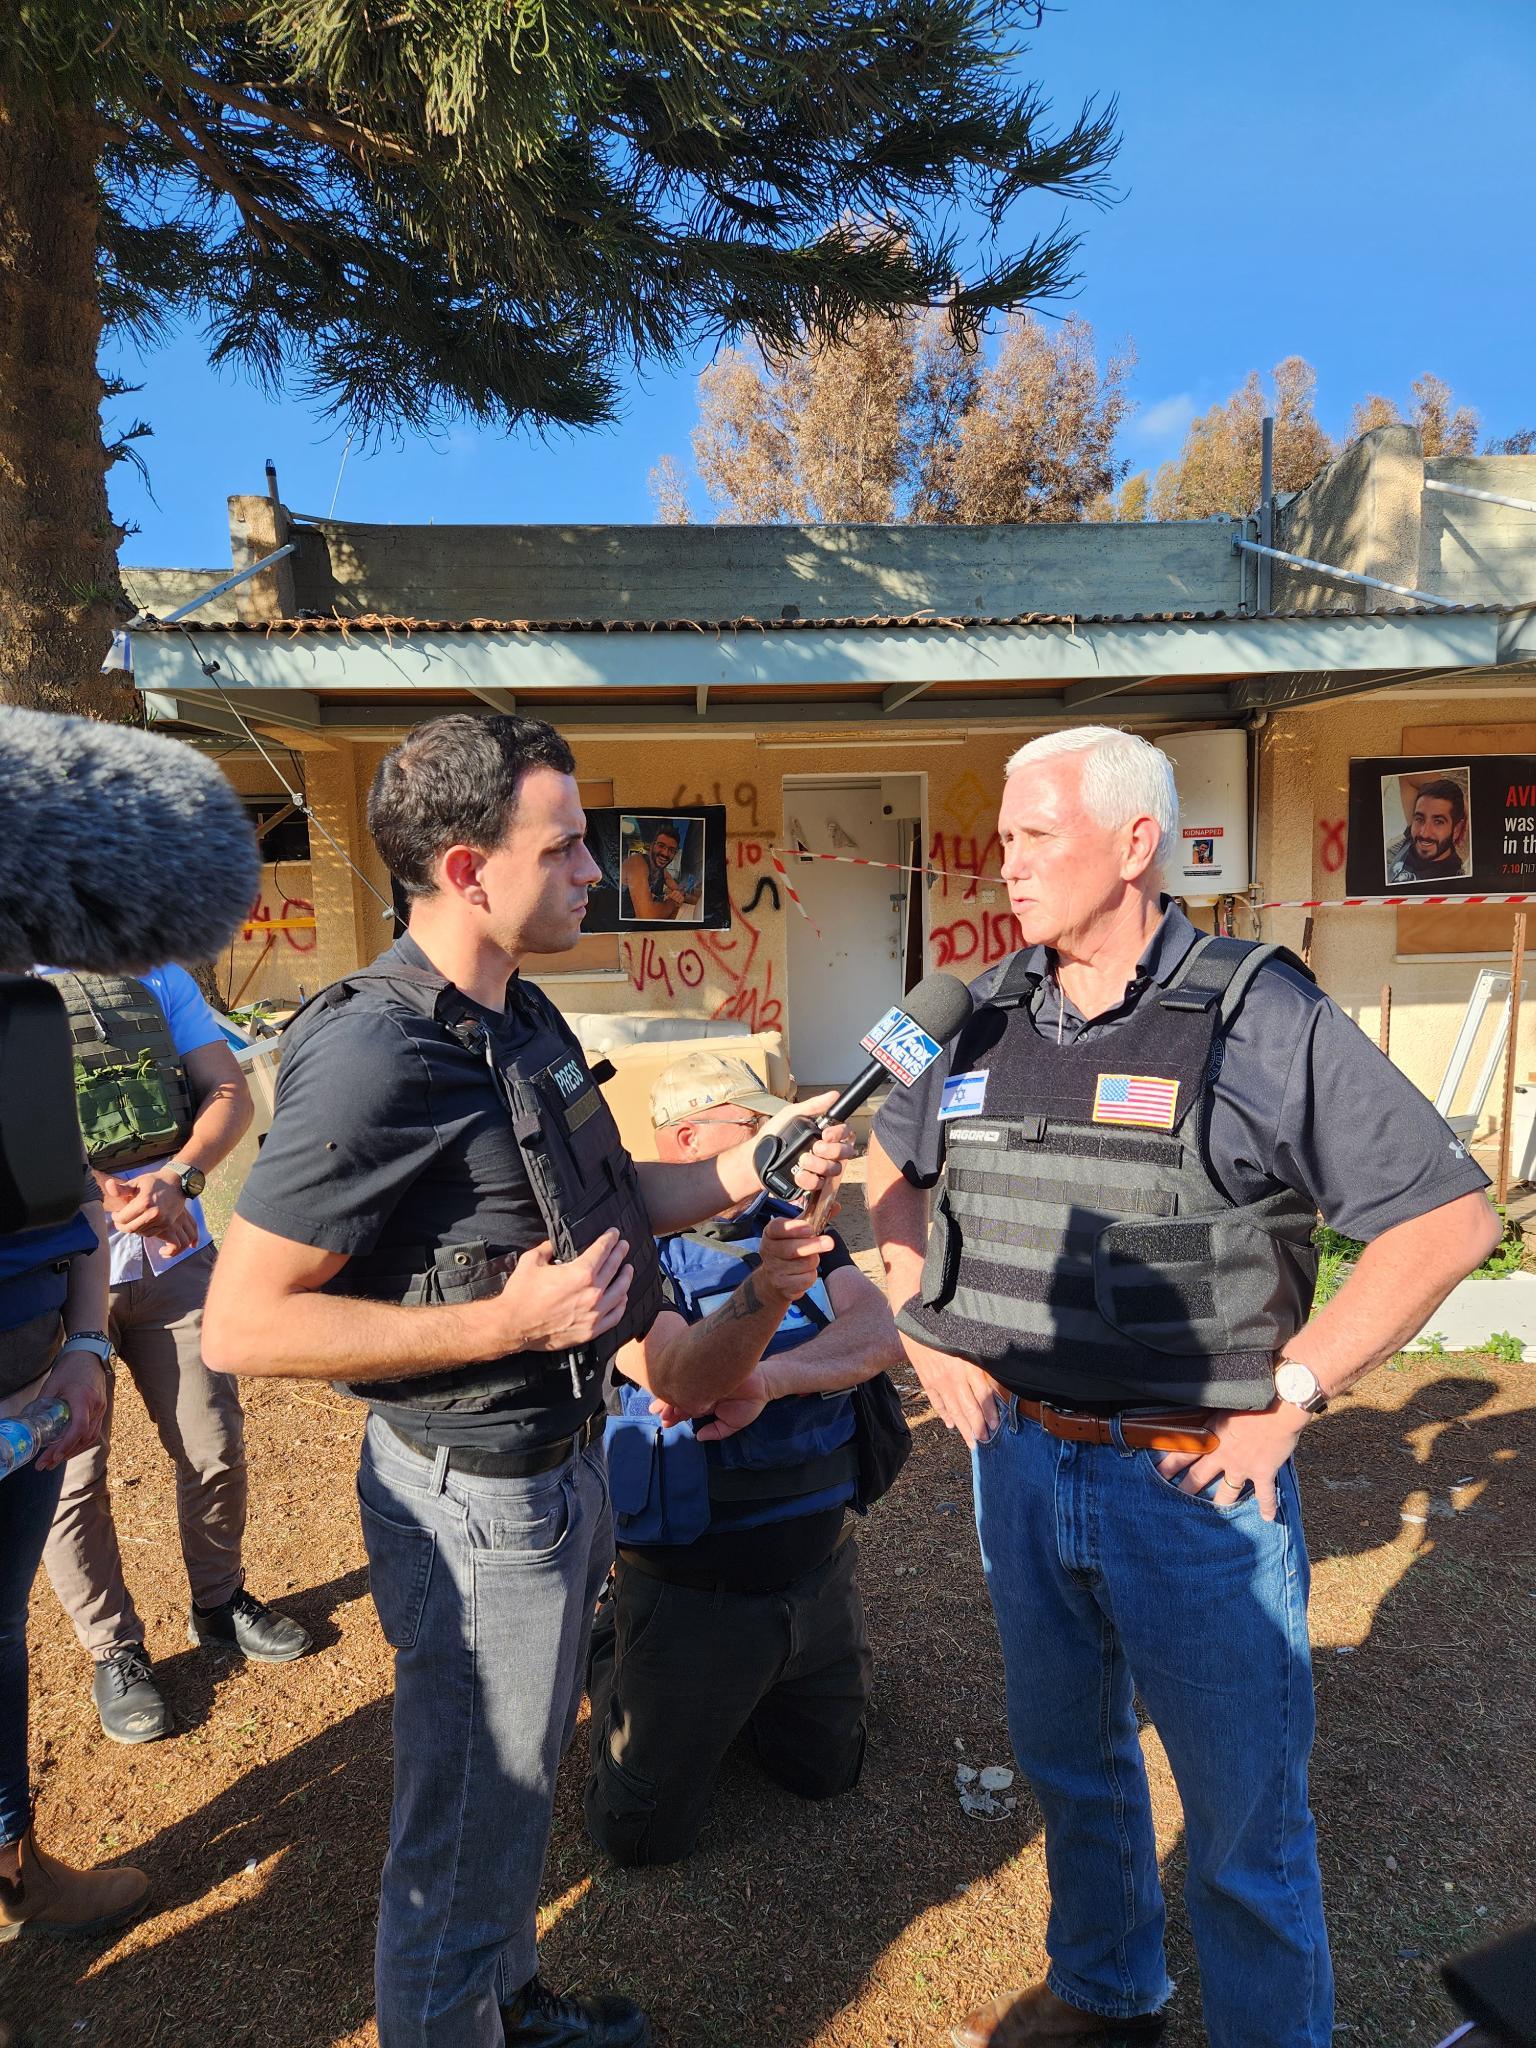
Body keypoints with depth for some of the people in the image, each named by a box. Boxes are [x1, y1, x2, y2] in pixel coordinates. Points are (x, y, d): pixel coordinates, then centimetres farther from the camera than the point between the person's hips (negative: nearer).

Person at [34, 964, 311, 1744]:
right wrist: (102, 1190, -28)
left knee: (216, 1450, 11)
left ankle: (219, 1603, 35)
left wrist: (175, 1179, -19)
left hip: (175, 1258, 3)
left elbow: (230, 1094, -2)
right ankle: (113, 1652, 29)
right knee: (72, 1475, 8)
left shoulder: (157, 976, 5)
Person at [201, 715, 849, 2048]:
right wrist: (506, 1322, -26)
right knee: (470, 1819, 14)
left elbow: (601, 1197, 13)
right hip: (477, 1491, -9)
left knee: (523, 1775, 28)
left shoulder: (524, 1018, 4)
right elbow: (243, 1324, -24)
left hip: (562, 1455, 9)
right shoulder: (376, 1056, -26)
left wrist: (749, 1171, -2)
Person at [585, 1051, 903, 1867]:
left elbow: (880, 1334, -15)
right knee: (643, 1834, 8)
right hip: (693, 1593, -5)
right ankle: (610, 1648, 30)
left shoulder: (799, 1229, 0)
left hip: (818, 1575, 5)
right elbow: (682, 1378, -35)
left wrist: (769, 1379, -31)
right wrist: (766, 1292, -54)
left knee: (826, 1774, 22)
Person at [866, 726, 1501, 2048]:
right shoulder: (984, 1017, 1)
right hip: (1019, 1459, 5)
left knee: (1244, 1816, 13)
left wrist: (1288, 1396, -16)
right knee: (1067, 1761, 25)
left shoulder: (1260, 1013, -14)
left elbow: (1449, 1216, -14)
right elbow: (893, 1162, 17)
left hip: (1195, 1481, -5)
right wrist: (921, 1323, 6)